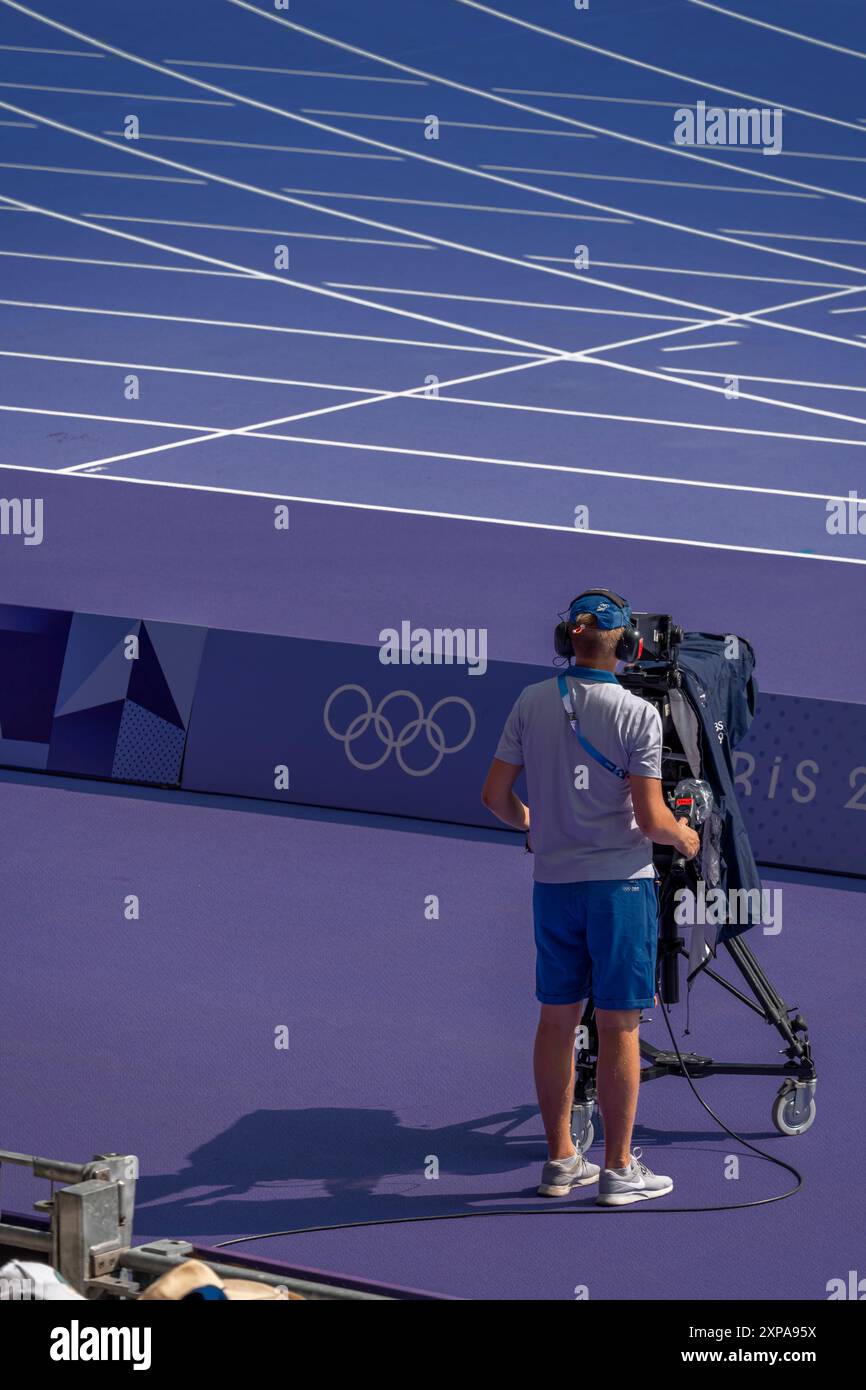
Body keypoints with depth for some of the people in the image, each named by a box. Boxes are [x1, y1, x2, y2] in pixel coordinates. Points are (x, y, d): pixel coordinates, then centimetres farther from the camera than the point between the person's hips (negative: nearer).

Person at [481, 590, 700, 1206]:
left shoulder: (531, 703, 1)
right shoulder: (638, 714, -12)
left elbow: (495, 795, 4)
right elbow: (651, 819, -14)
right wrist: (684, 838, 7)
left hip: (553, 881, 5)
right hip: (621, 881, -4)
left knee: (558, 1019, 12)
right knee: (619, 1026, 1)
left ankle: (561, 1160, 19)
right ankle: (618, 1169, 6)